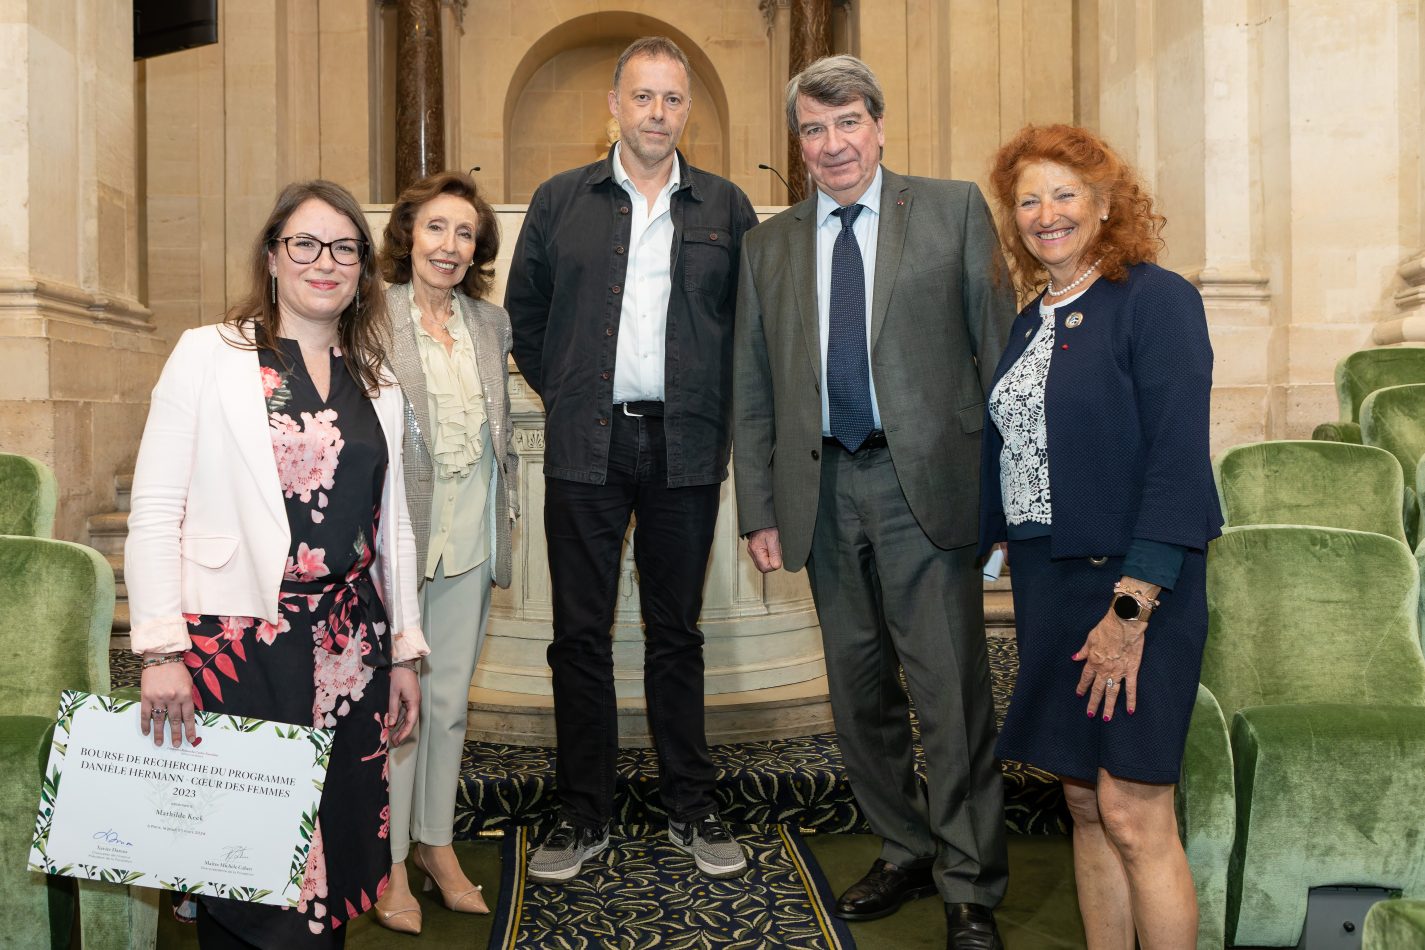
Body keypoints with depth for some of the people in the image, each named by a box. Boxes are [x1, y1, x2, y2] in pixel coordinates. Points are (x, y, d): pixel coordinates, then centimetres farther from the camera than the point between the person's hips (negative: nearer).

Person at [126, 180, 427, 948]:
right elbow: (153, 512, -4)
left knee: (334, 848, 9)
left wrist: (403, 651, 13)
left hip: (350, 648, 4)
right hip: (240, 645, -4)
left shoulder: (378, 387, 13)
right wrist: (161, 650, -11)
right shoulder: (208, 354, 0)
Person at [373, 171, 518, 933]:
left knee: (449, 697, 13)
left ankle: (437, 843, 29)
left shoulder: (491, 322, 11)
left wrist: (502, 508, 12)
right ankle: (389, 861, 19)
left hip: (470, 536, 5)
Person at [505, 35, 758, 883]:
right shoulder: (561, 201, 8)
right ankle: (585, 814, 19)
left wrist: (722, 411, 4)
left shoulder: (726, 208, 8)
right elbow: (524, 312, 14)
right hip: (586, 447, 1)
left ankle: (693, 809, 23)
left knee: (677, 633, 10)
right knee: (581, 635, 5)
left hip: (685, 449, 0)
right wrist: (563, 394, 7)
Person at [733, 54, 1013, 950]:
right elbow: (753, 393, 11)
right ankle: (904, 850, 32)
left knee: (951, 688, 0)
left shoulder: (954, 209, 4)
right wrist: (760, 509, 6)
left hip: (926, 480, -3)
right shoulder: (770, 245, 13)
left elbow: (998, 345, 0)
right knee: (859, 687, 13)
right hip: (824, 489, 4)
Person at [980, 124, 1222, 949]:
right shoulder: (1030, 322, 13)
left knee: (1133, 813, -3)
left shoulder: (1156, 300, -8)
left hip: (1132, 584, -6)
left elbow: (1178, 462, -16)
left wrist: (1132, 605, -20)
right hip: (1046, 585, 7)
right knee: (1084, 804, 13)